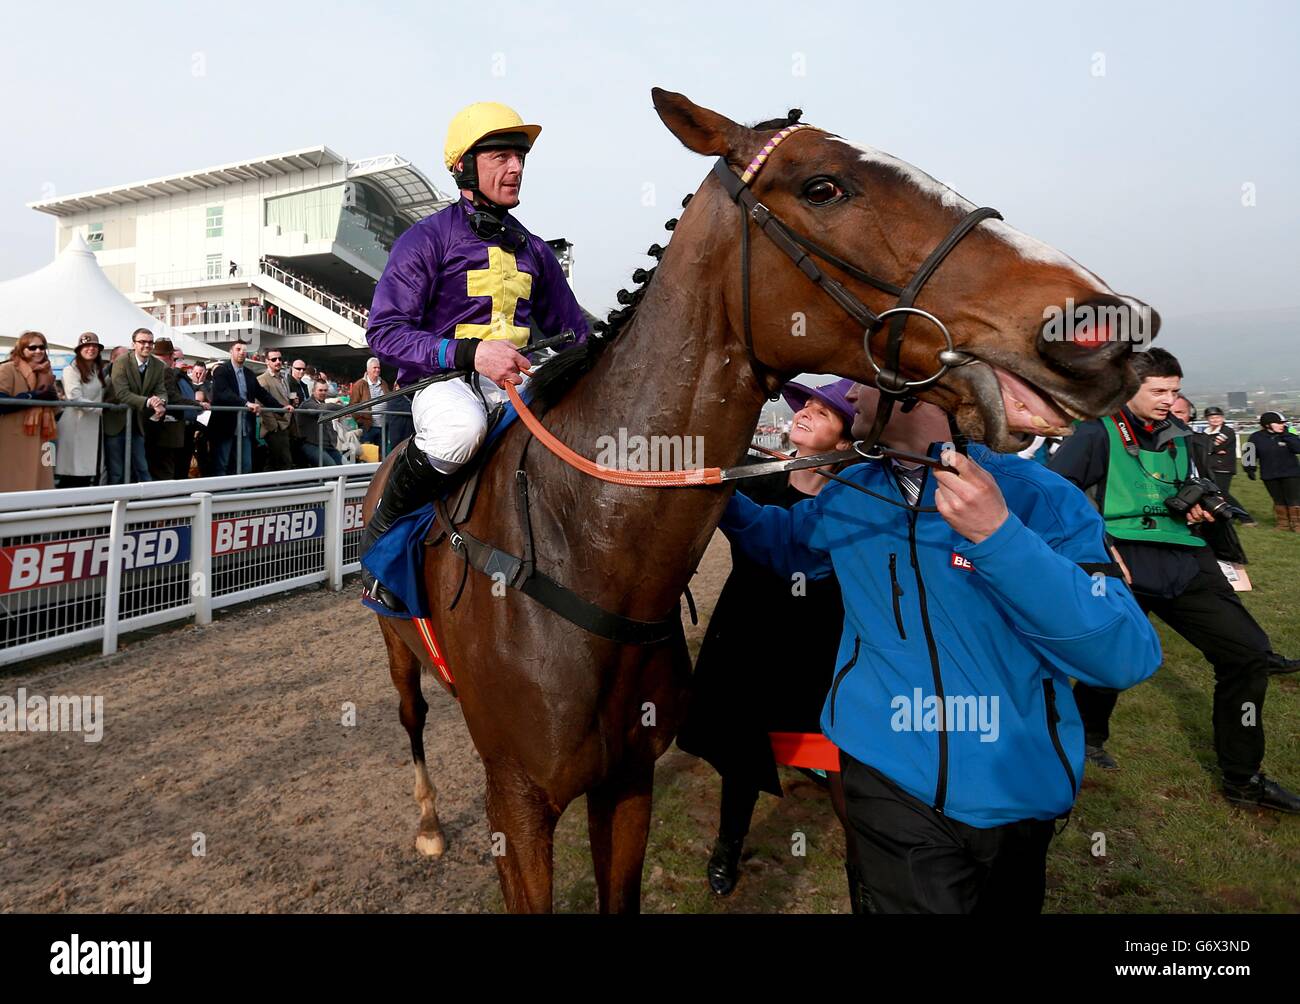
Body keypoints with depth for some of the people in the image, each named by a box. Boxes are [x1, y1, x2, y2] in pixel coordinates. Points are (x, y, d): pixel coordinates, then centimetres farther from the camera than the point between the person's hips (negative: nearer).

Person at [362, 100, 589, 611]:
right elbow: (384, 333, -11)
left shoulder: (533, 250, 15)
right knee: (459, 429, -41)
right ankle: (382, 531, -13)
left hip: (516, 384, 5)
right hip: (443, 379, -5)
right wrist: (471, 353, -24)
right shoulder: (426, 239, -2)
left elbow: (573, 333, 22)